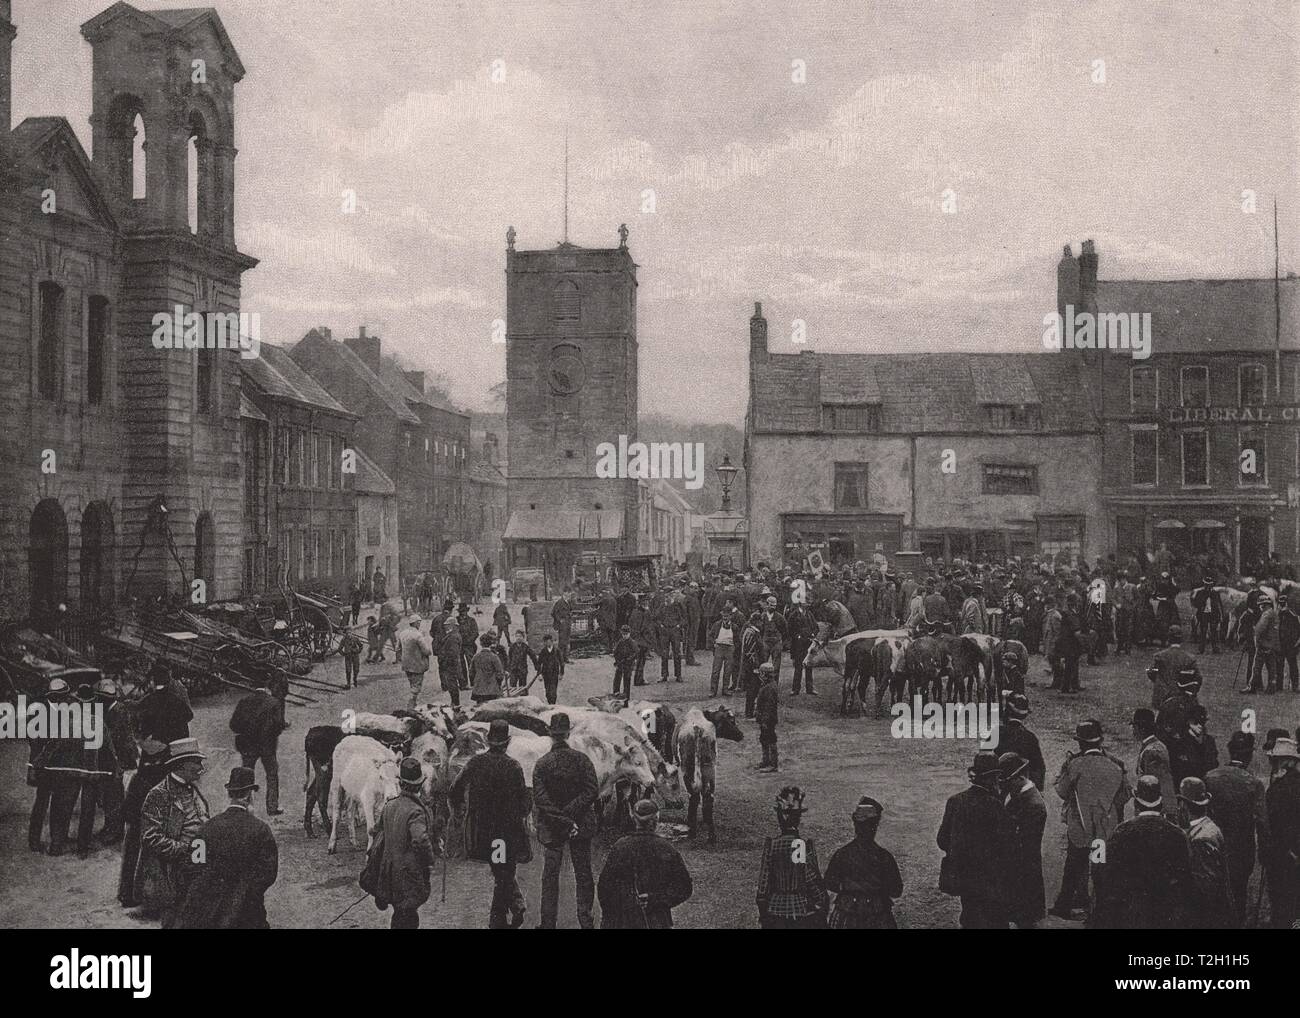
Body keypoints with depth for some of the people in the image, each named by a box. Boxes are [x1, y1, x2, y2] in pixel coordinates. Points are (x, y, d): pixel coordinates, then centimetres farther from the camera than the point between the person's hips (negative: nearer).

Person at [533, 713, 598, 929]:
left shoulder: (541, 764, -8)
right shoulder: (581, 759, -8)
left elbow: (540, 799, -13)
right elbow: (592, 790, -13)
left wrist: (562, 819, -13)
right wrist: (570, 815, -13)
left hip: (552, 828, 0)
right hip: (581, 825, 0)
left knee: (550, 875, 9)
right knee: (583, 873, 10)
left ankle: (548, 922, 11)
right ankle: (585, 920, 12)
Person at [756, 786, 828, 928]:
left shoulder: (770, 845, -7)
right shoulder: (806, 845, -13)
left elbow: (763, 885, -2)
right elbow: (815, 883, -9)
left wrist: (763, 914, 9)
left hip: (776, 913, 2)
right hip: (804, 913, -2)